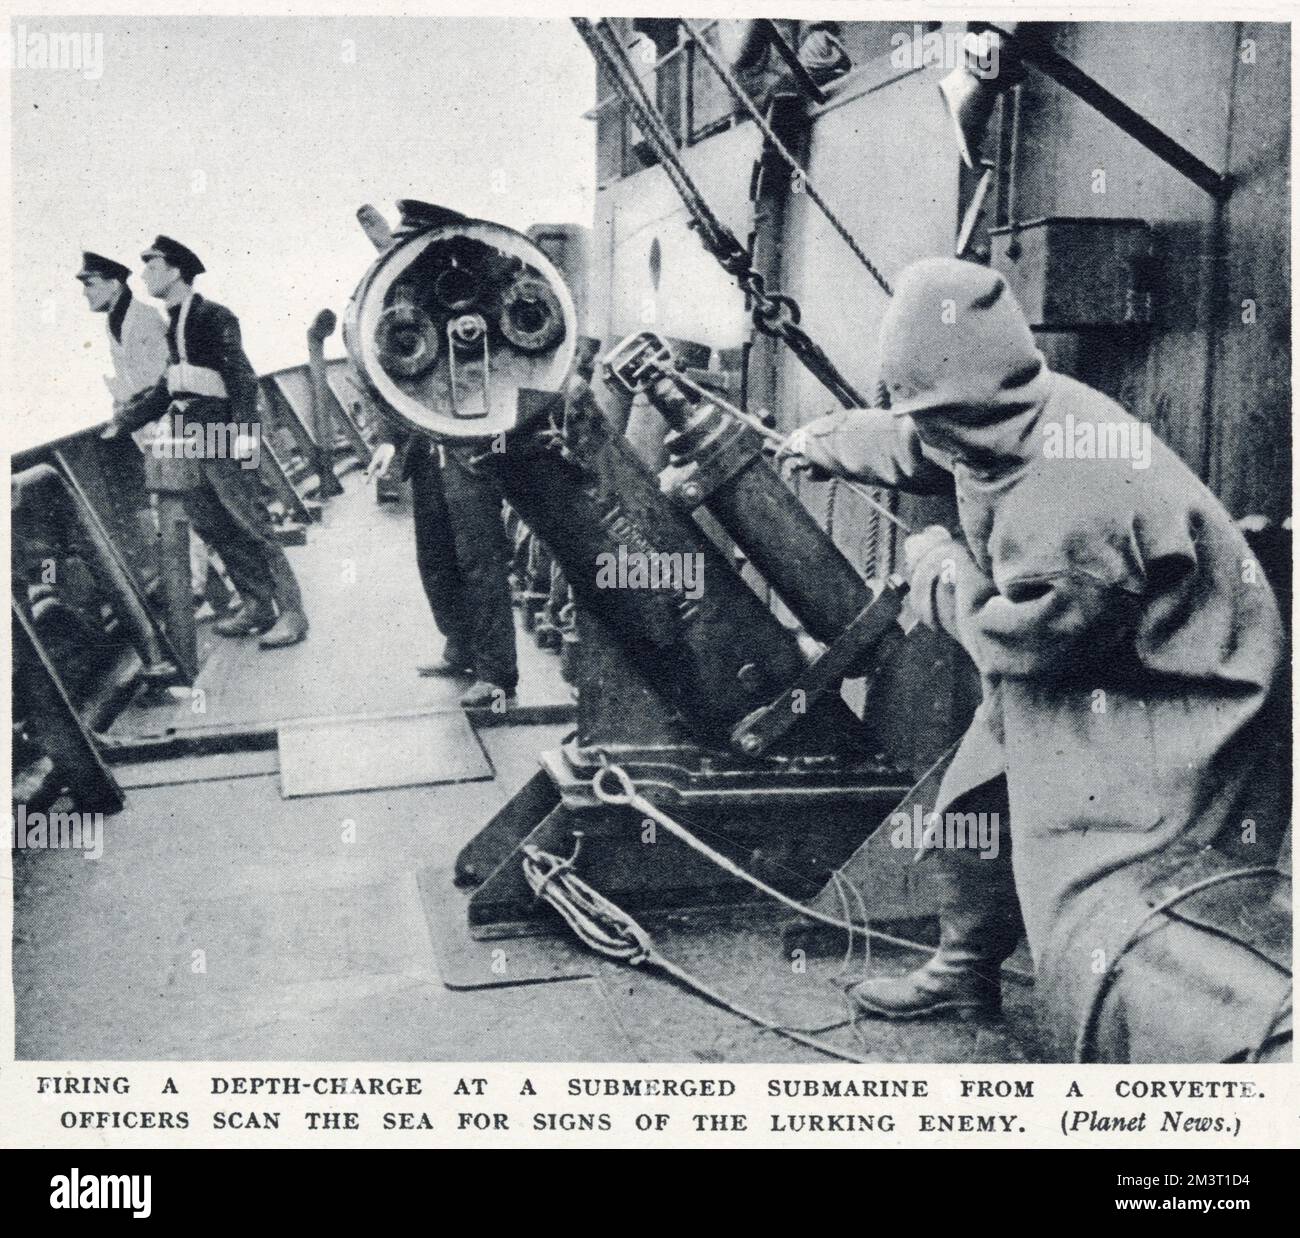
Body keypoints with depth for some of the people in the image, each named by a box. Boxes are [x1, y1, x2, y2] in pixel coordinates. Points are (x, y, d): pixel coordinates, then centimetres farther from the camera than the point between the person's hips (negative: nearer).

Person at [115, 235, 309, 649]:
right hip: (190, 442, 9)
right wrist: (125, 420, 21)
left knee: (250, 525, -8)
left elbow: (242, 376, -16)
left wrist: (244, 431, -25)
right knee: (210, 525, 9)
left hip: (221, 441, -9)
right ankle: (256, 606, 16)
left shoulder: (213, 317, -9)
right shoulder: (174, 325, 16)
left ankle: (291, 612, -4)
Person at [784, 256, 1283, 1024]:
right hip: (1076, 669, 10)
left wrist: (937, 563, -8)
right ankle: (965, 973, 43)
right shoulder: (1001, 422, -9)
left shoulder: (1075, 499, -37)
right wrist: (820, 442, 32)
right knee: (976, 807, 22)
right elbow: (906, 443, 15)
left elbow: (1016, 637, -23)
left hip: (1162, 703, -10)